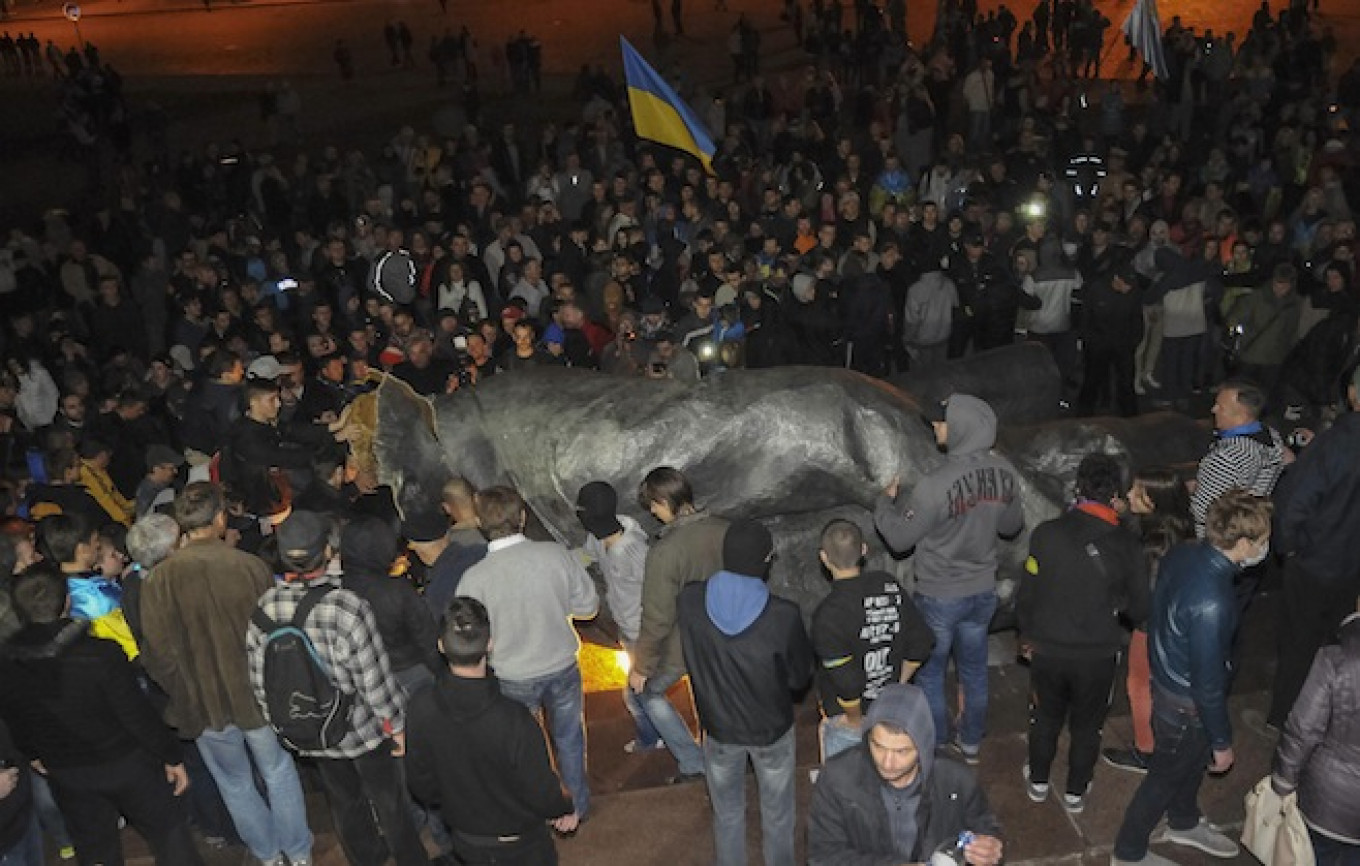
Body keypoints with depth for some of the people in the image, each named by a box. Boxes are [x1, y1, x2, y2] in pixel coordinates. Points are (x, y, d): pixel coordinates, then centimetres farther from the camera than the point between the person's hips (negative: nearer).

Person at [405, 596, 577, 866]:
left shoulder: (419, 710, -23)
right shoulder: (515, 720, -35)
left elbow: (421, 783, -7)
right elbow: (541, 792, -21)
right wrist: (566, 810, 1)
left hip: (465, 842, 4)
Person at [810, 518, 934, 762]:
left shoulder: (829, 614, -28)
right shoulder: (890, 586, -10)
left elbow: (847, 682, -29)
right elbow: (921, 644, -1)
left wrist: (855, 722, -11)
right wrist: (896, 687, 8)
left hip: (848, 721, -5)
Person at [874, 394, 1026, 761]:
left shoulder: (937, 485, -30)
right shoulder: (1005, 472, -11)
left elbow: (899, 538, -18)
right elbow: (1011, 526, 5)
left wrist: (885, 500, -1)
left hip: (939, 597, -6)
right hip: (983, 592, 6)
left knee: (929, 675, 16)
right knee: (974, 671, 23)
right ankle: (971, 743, 40)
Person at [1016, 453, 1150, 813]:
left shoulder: (1046, 533, -16)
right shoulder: (1126, 544, -16)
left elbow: (1026, 593, -8)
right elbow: (1139, 608, -5)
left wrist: (1027, 634, 9)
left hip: (1047, 649, 1)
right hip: (1098, 654, 0)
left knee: (1045, 717, 23)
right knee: (1086, 725, 22)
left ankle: (1038, 782, 41)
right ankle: (1075, 793, 38)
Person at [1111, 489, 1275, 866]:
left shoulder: (1182, 553, -13)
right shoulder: (1211, 604, -39)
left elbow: (1159, 613, 4)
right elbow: (1208, 683, -27)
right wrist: (1222, 742, -12)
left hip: (1166, 675, 8)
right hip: (1186, 705, -8)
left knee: (1193, 760, 31)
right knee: (1166, 777, 16)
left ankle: (1184, 823, 58)